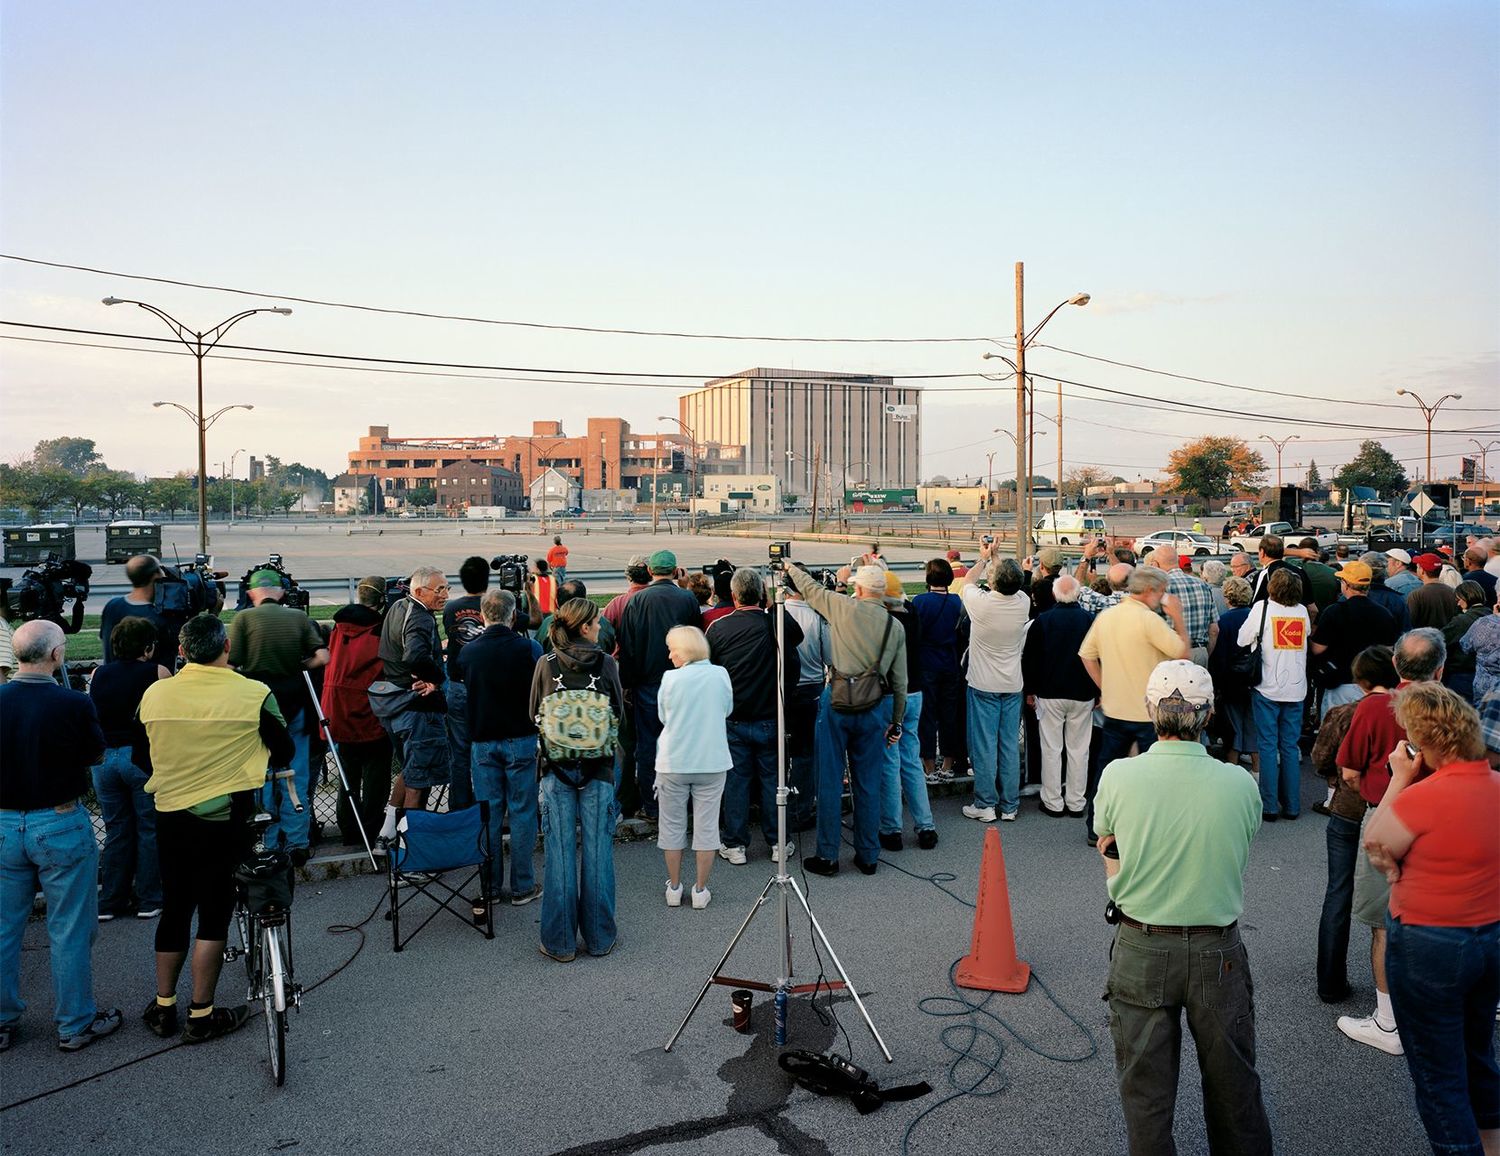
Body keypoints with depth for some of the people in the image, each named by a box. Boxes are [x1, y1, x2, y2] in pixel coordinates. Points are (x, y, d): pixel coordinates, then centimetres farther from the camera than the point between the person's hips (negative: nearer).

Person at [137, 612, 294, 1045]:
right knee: (214, 916, 7)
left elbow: (141, 756, 9)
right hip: (226, 823, -3)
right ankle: (201, 1016, 15)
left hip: (171, 819, 4)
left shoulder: (155, 694, -5)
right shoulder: (254, 694, -14)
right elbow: (284, 752, -1)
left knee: (174, 910, 18)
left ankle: (163, 1008, 29)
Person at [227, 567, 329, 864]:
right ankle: (297, 844, 13)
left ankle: (268, 846, 12)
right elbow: (322, 657, -2)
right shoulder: (299, 617, 3)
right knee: (296, 778, 9)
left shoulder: (244, 618, -5)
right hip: (294, 706, 2)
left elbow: (230, 664, -10)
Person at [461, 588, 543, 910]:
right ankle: (522, 886, 10)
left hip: (482, 741, 3)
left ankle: (489, 887, 15)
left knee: (488, 814, 9)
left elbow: (464, 689, 10)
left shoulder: (468, 651, -1)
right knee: (522, 812, 5)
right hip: (521, 739, -3)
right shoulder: (529, 648, -11)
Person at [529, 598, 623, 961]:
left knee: (559, 852, 5)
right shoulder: (606, 664, -5)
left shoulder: (546, 665, -3)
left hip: (556, 765, 1)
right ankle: (599, 937, 16)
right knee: (597, 850, 7)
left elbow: (534, 714, 8)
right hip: (598, 766, 0)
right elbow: (618, 714, 5)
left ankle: (560, 941, 11)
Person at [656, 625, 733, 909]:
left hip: (673, 763, -1)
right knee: (706, 826, 10)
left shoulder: (671, 678, -10)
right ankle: (700, 890, 16)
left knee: (672, 826, 14)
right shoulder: (720, 674, -5)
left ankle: (674, 888, 22)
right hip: (712, 762, 1)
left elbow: (663, 716, 3)